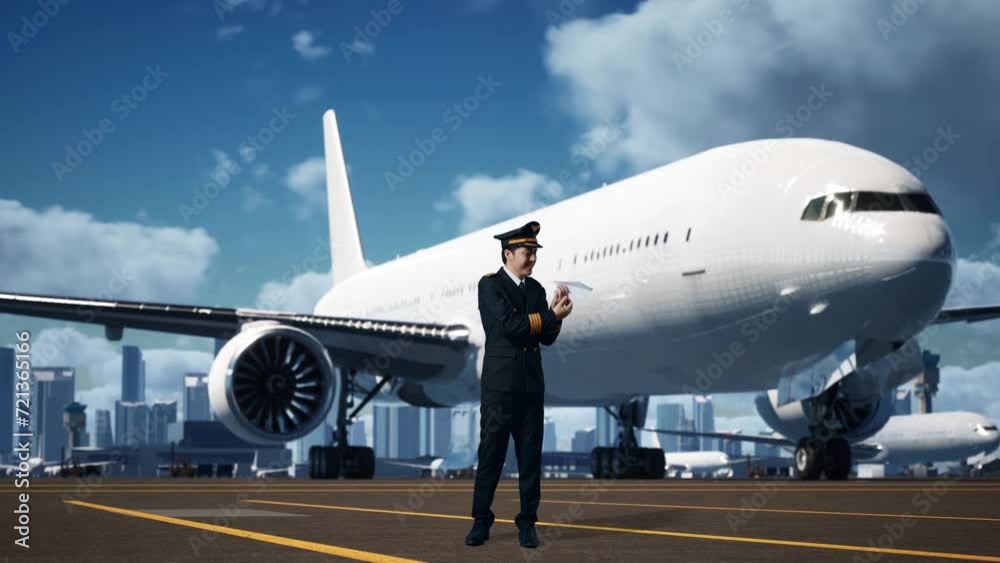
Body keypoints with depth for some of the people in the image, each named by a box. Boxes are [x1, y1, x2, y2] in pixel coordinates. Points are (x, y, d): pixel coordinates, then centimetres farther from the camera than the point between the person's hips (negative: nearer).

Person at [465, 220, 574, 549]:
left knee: (530, 456, 5)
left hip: (531, 385, 5)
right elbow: (510, 325, -18)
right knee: (491, 454, -1)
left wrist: (555, 314, -9)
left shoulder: (536, 289, 12)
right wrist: (552, 315, -16)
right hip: (500, 384, -5)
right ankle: (481, 521, 9)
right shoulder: (490, 285, -5)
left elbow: (547, 339, 8)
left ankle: (527, 522, 11)